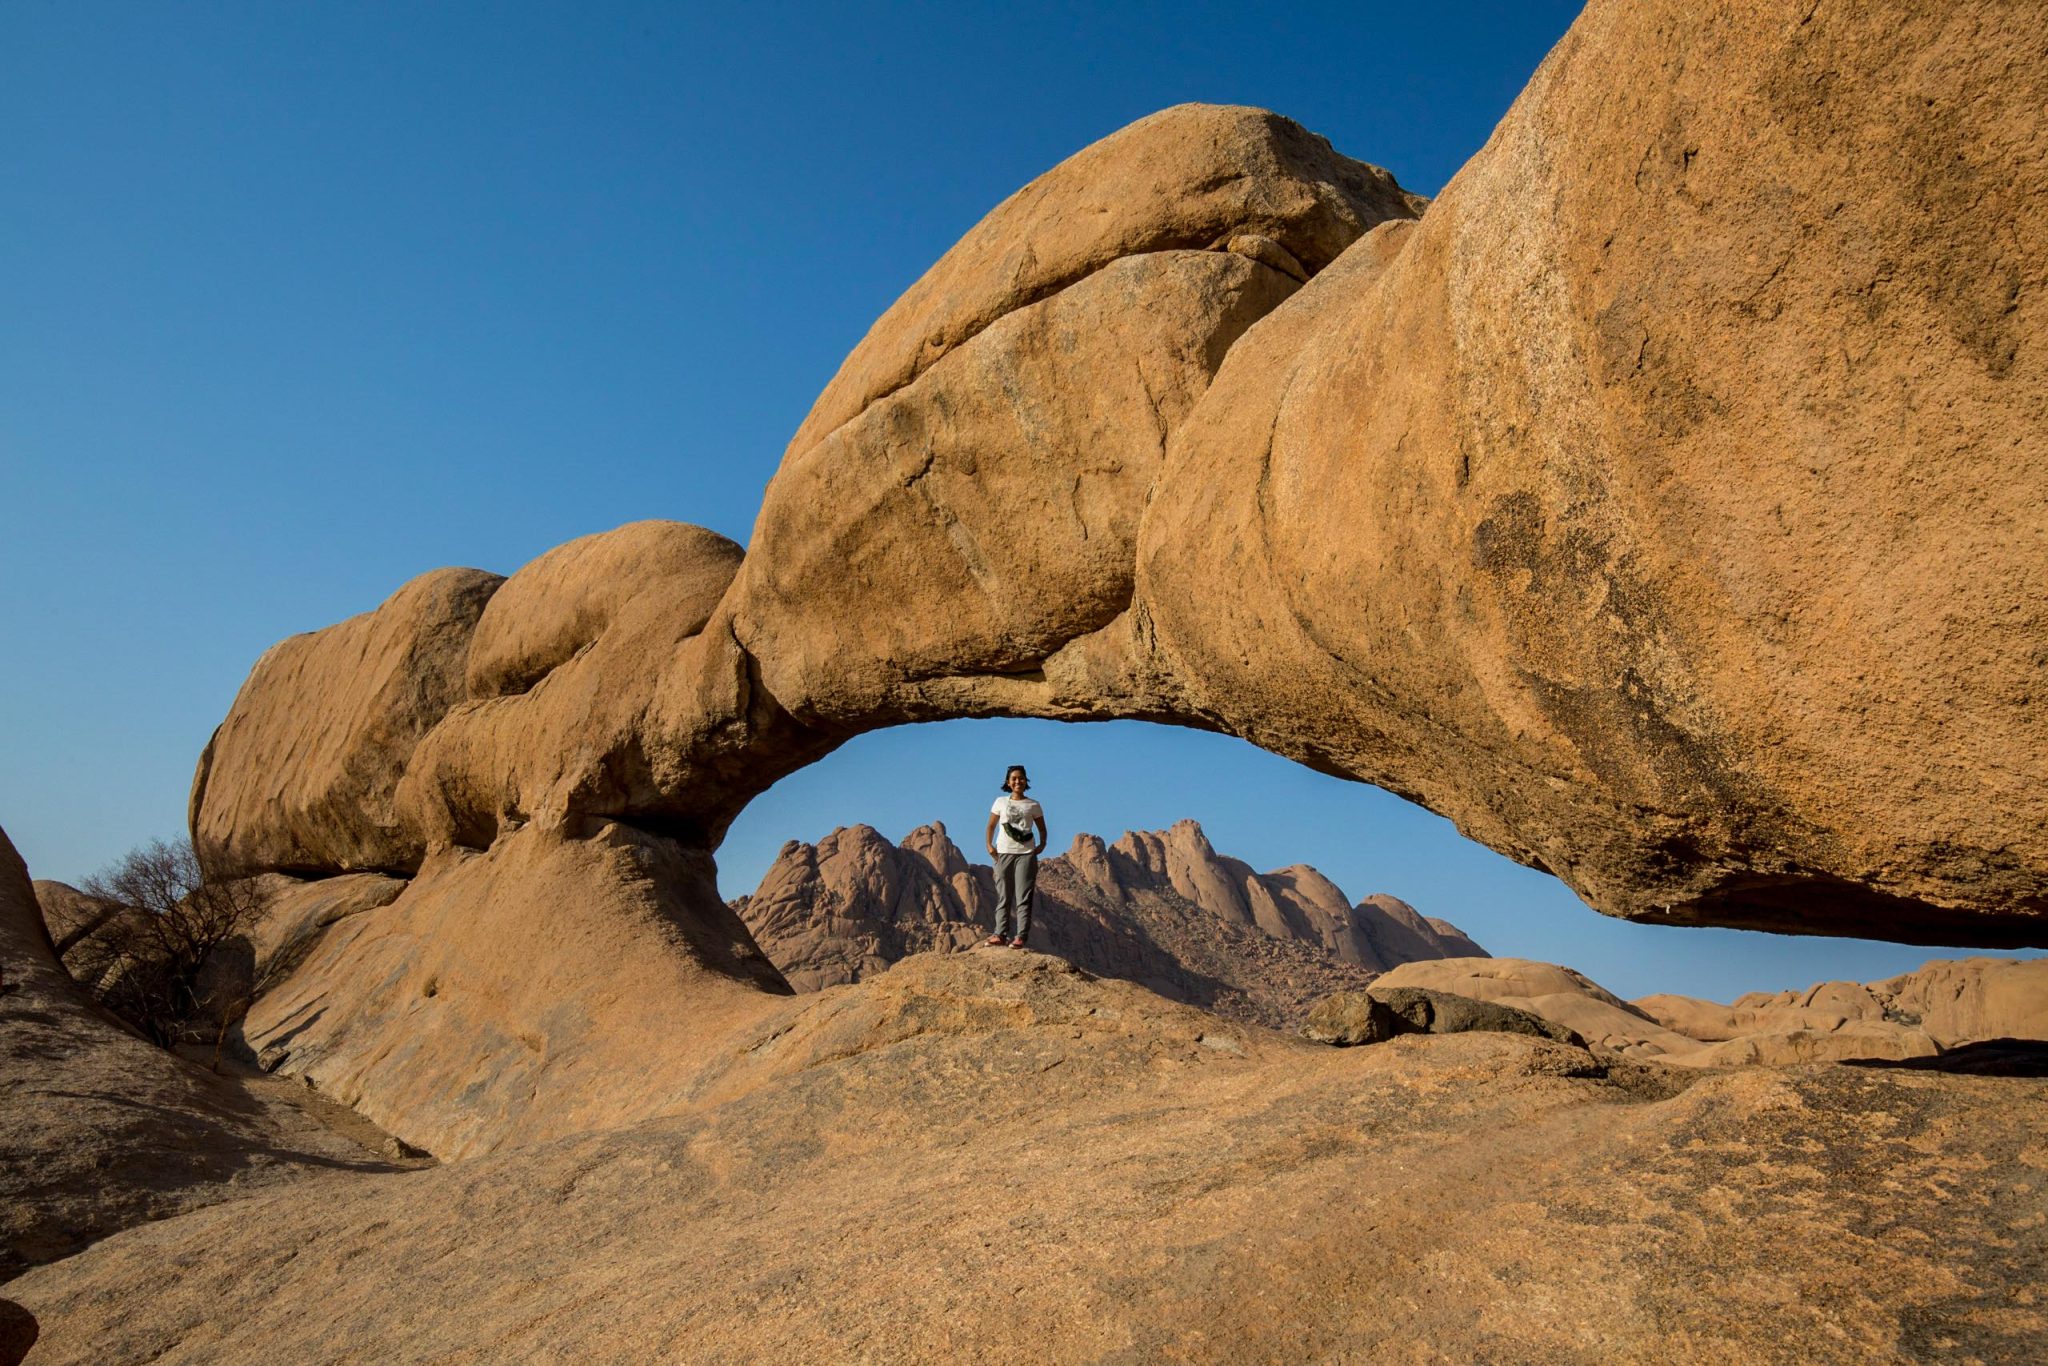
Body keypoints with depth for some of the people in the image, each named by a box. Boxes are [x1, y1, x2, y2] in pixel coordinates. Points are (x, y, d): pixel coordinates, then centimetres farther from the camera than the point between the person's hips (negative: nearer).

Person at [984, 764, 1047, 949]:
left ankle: (1020, 937, -9)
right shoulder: (1000, 802, 8)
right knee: (1003, 896, 1)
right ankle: (1001, 934, 0)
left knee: (1023, 897, -6)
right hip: (1004, 853, 1)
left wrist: (1042, 844, -2)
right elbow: (991, 825, 12)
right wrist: (989, 845, -1)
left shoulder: (1033, 806, 6)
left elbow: (1042, 829, 14)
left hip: (1026, 853, -1)